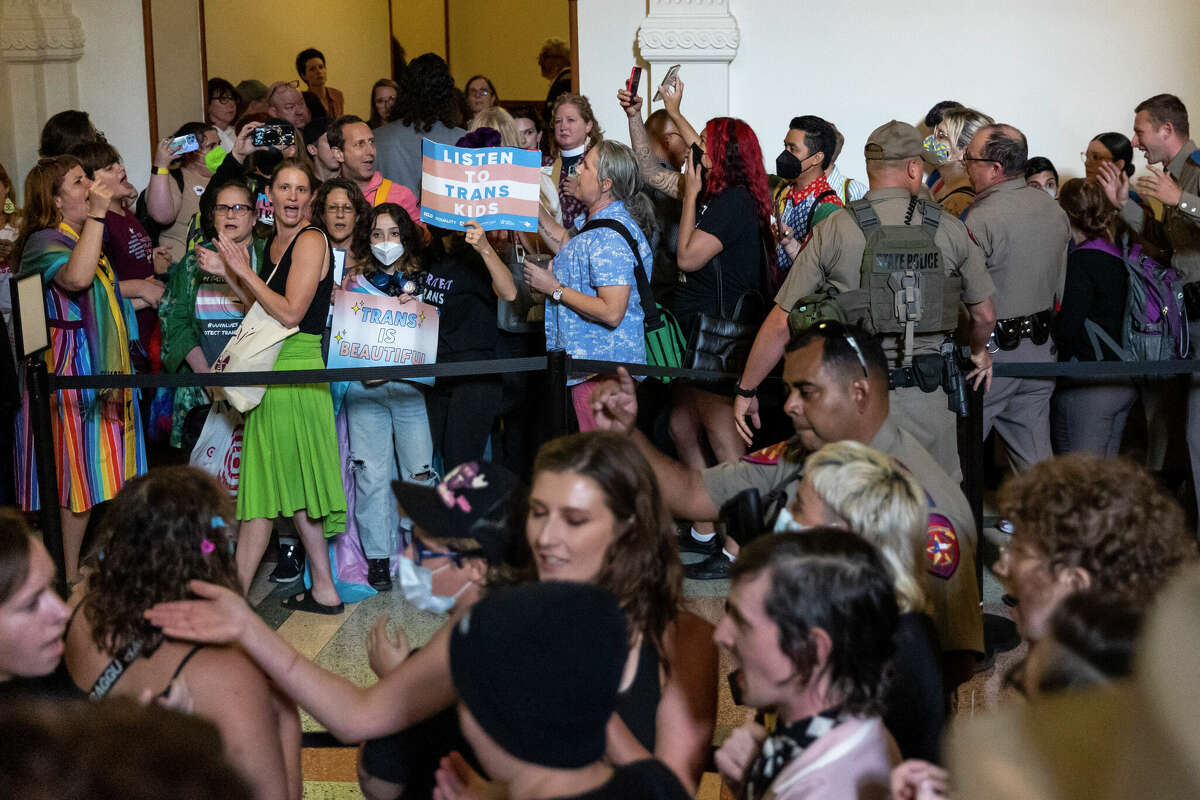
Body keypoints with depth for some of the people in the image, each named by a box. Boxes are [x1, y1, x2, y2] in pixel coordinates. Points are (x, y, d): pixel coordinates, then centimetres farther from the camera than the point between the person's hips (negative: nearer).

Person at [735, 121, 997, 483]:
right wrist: (978, 353, 35)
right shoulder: (949, 229, 1)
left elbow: (781, 323, -4)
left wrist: (746, 391, 7)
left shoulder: (833, 231, -4)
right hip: (929, 398, 1)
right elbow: (984, 314, 12)